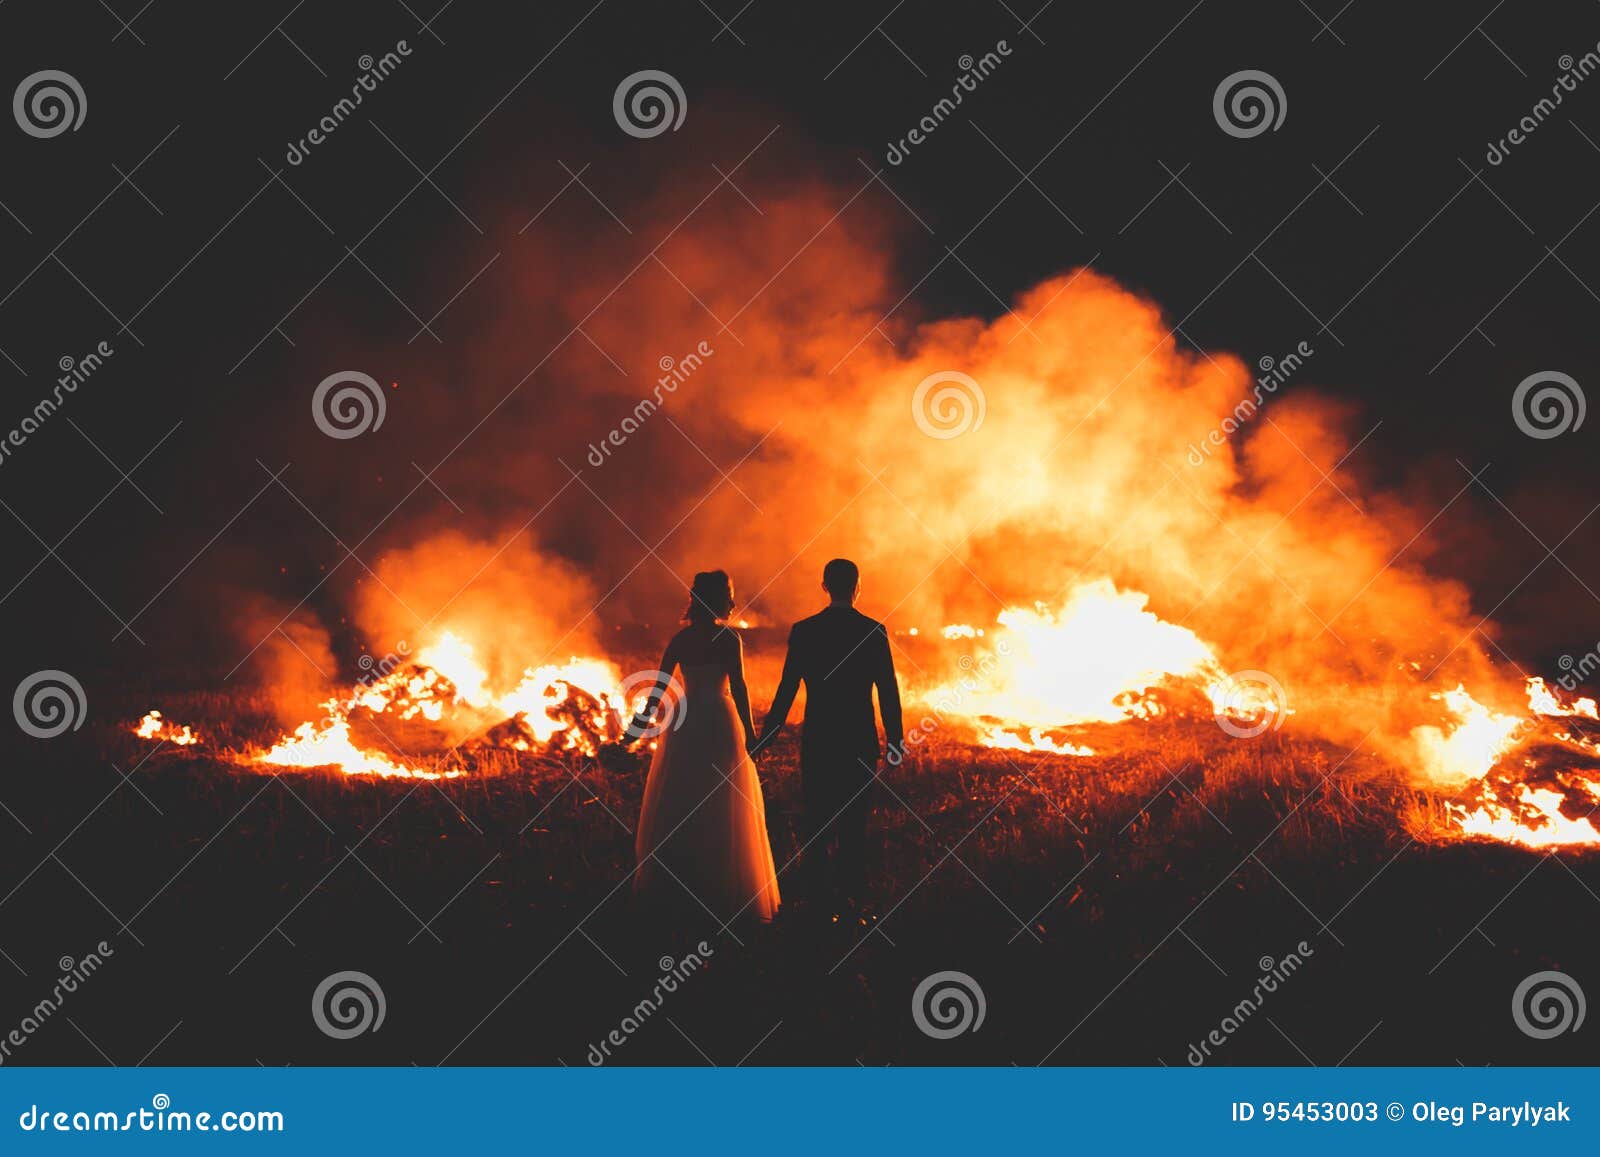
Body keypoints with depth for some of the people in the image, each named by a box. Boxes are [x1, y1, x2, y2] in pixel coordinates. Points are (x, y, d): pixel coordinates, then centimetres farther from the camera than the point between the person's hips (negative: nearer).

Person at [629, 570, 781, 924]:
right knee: (721, 811, 4)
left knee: (677, 806, 13)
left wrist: (638, 727, 11)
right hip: (719, 724, -5)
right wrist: (748, 730, -12)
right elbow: (738, 686, -15)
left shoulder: (680, 639, 4)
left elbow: (659, 688, 4)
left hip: (685, 727, 5)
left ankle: (671, 888, 20)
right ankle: (721, 890, 8)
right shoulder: (728, 638, -10)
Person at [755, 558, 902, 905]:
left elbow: (787, 689, -3)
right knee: (855, 820, 7)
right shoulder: (873, 631, -5)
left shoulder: (803, 631, -4)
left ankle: (814, 892, 9)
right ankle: (852, 890, 9)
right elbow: (888, 690, -4)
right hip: (860, 741, 0)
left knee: (815, 816, 8)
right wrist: (895, 739, 5)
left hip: (817, 740, 0)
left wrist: (766, 737, 5)